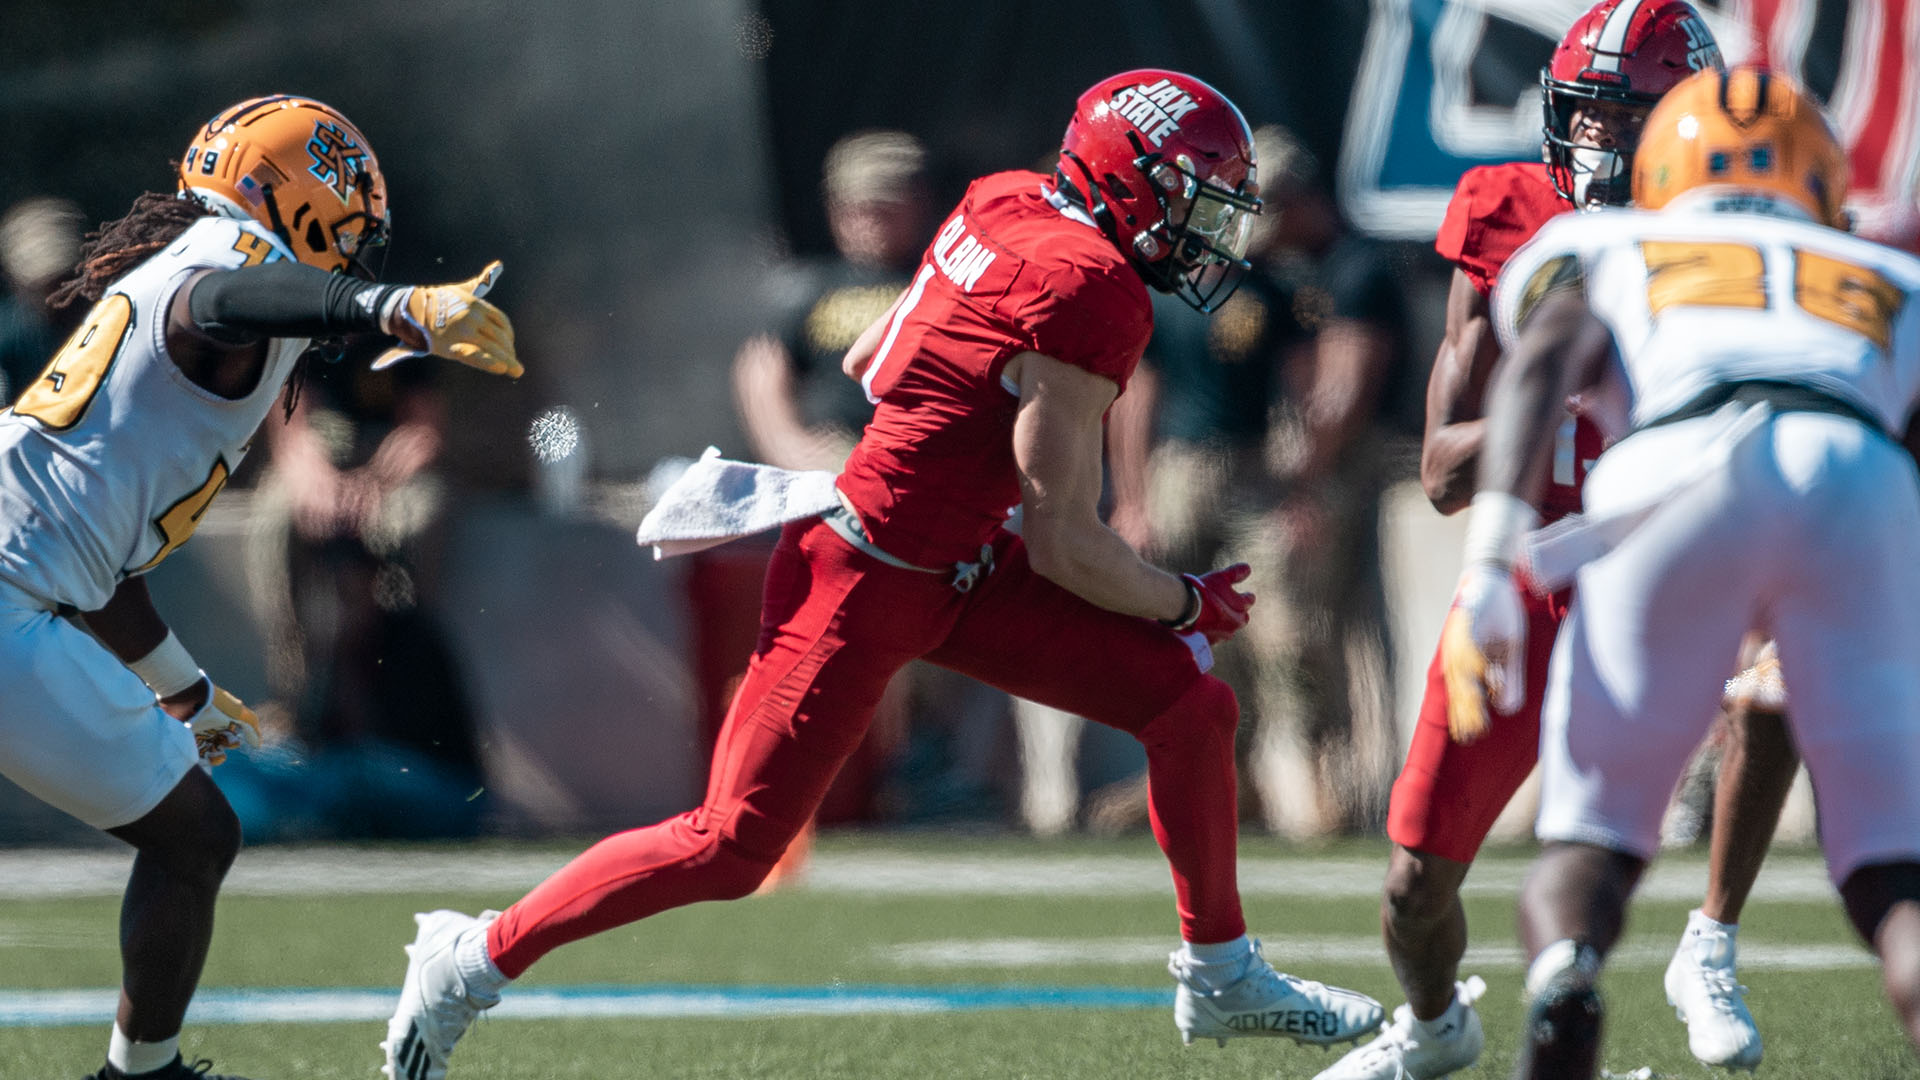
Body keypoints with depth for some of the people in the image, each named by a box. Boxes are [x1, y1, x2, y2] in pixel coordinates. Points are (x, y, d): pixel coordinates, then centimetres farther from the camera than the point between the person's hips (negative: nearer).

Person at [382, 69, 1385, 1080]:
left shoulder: (1007, 206, 2)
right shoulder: (1087, 300, -24)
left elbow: (865, 363, 15)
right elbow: (1064, 546, -20)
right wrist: (1189, 605, -5)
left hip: (962, 570, 10)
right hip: (866, 586, -10)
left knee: (1191, 708, 4)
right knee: (728, 849, -3)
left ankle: (1221, 976, 19)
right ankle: (477, 958, 13)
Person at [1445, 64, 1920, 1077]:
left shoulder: (1602, 251, 32)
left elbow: (1541, 360, 10)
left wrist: (1490, 570, -1)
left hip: (1677, 471, -1)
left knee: (1590, 843, 11)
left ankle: (1563, 973, -23)